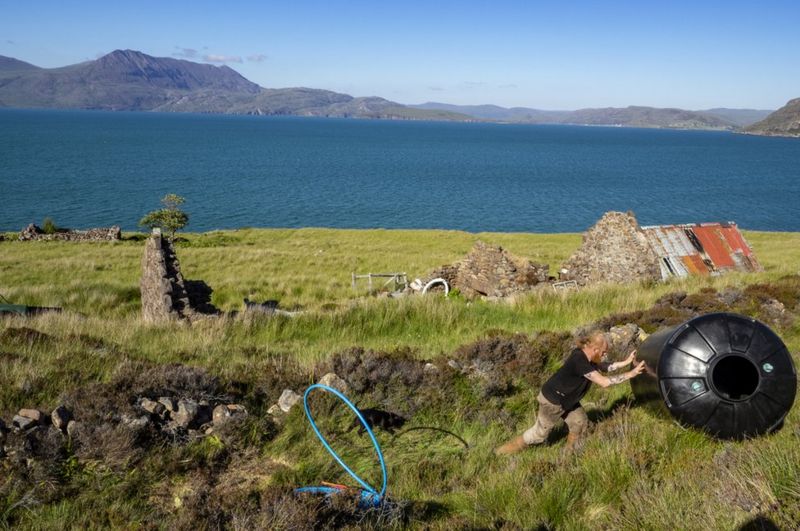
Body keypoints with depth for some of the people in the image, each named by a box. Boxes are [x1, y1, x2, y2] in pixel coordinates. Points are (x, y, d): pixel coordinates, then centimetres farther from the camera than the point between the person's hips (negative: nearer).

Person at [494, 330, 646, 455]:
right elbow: (604, 382, -32)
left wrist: (626, 362, 0)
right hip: (552, 401, -9)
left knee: (580, 422, 10)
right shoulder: (580, 361, -33)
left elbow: (606, 367, 10)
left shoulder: (585, 357, -4)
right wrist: (630, 374, -26)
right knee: (540, 433, 3)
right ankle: (505, 451, 15)